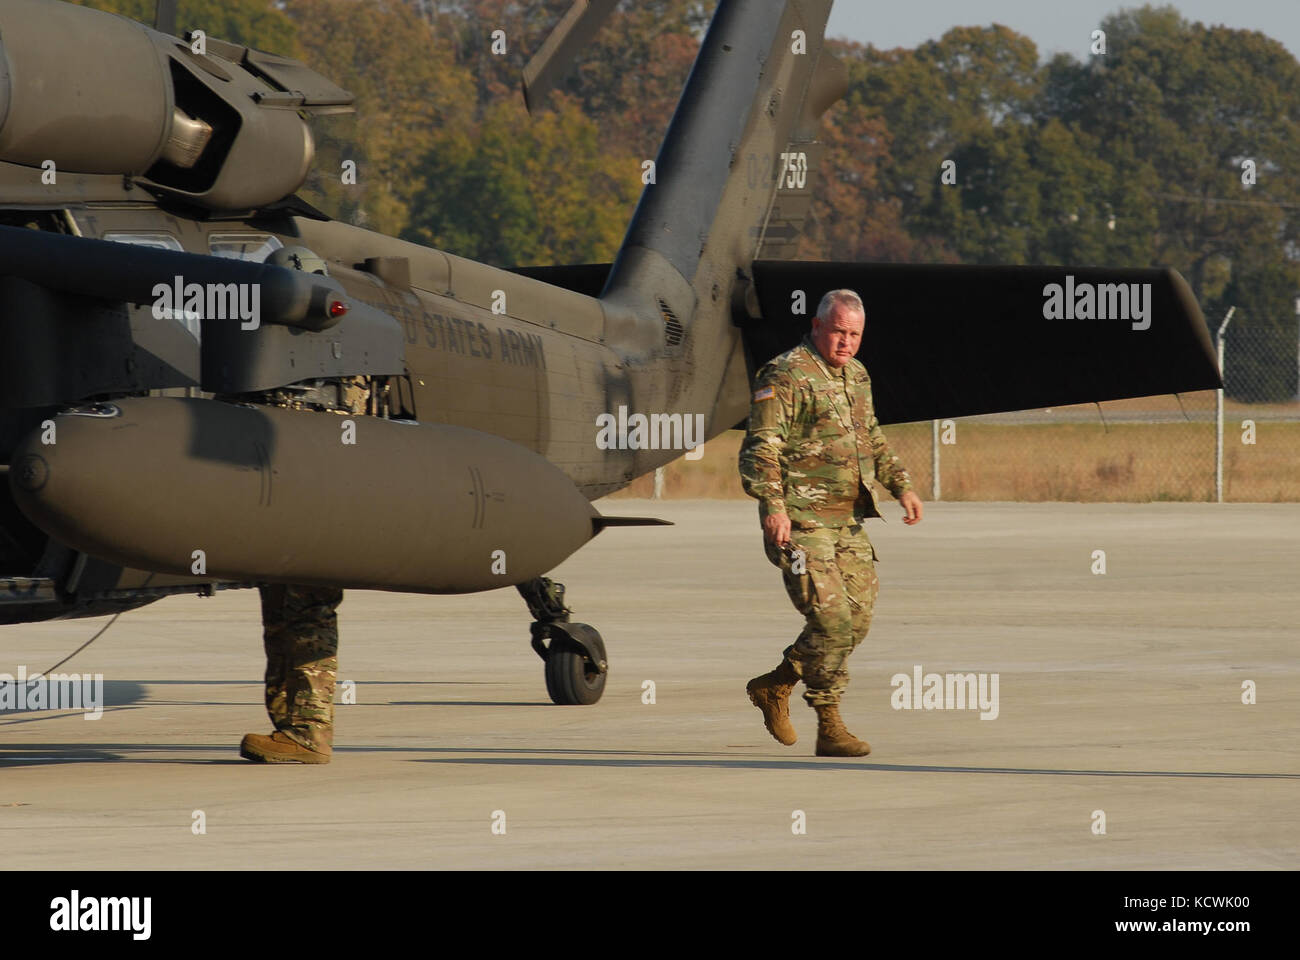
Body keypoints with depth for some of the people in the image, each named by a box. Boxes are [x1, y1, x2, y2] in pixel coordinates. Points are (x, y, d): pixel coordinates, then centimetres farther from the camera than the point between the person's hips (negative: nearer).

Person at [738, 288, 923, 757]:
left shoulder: (857, 376, 15)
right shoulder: (786, 376, -10)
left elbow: (873, 440, 28)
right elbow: (760, 448, -17)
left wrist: (902, 486, 16)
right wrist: (773, 506, -28)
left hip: (848, 522, 8)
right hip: (800, 521, -8)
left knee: (857, 619, 7)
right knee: (831, 618, -13)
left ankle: (774, 686, 24)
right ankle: (829, 727, -5)